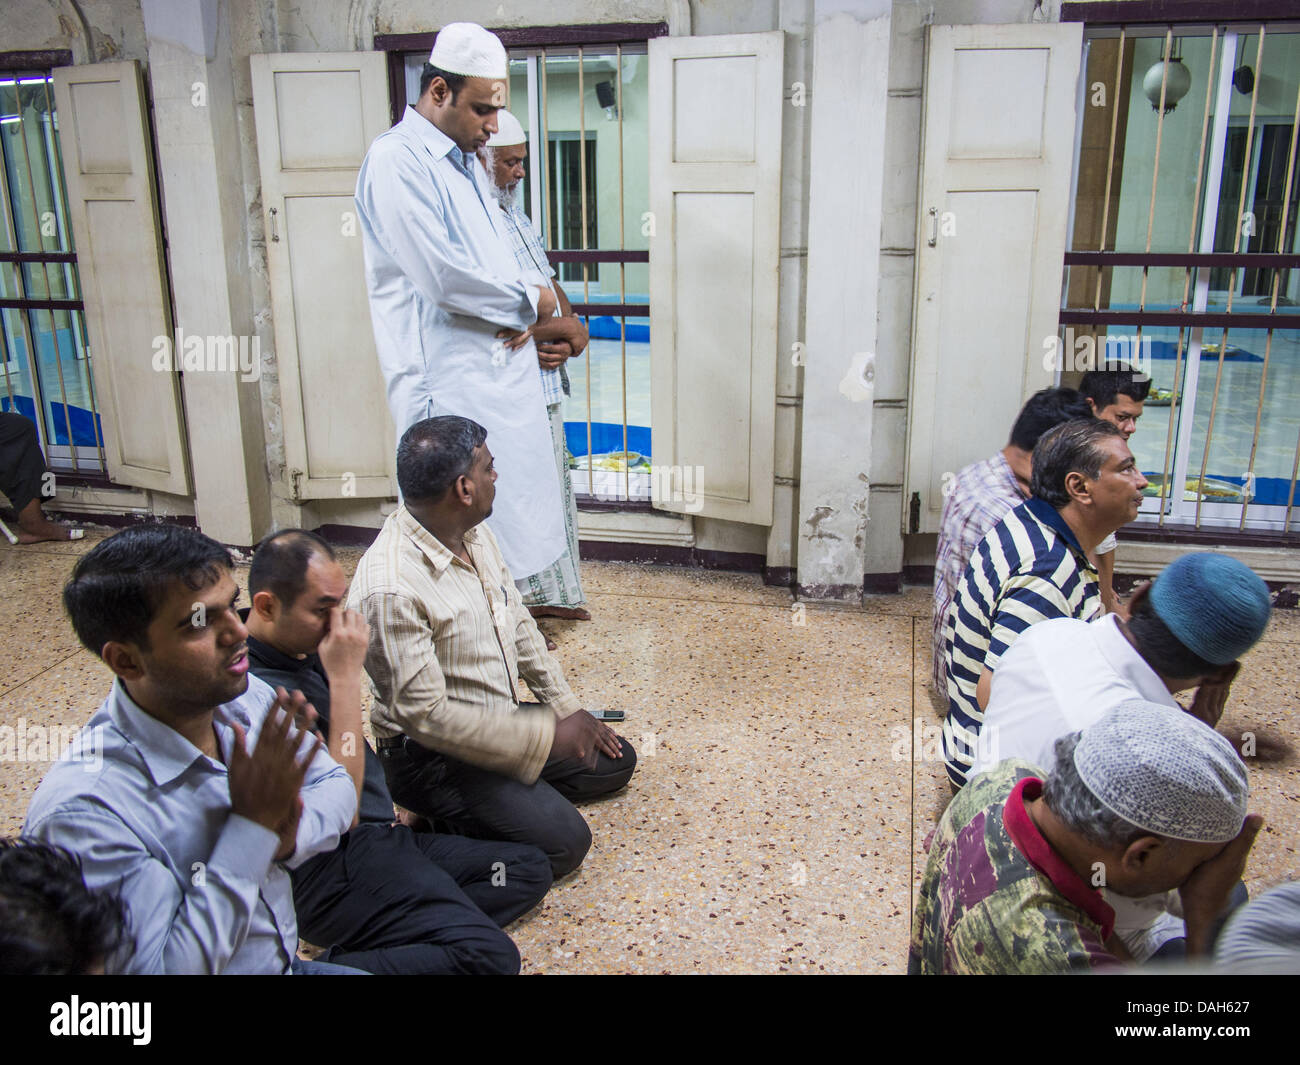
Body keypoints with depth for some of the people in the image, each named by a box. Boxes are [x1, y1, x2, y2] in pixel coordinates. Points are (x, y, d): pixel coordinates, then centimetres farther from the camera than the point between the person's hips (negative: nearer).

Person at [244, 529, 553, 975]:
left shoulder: (304, 653, 9)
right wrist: (345, 676, -24)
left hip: (381, 836, 11)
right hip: (332, 869, -11)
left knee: (530, 869, 4)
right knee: (489, 955, -27)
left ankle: (376, 943, -9)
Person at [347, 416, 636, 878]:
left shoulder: (476, 536, -2)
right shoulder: (390, 589, -30)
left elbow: (519, 625, 10)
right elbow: (426, 714, -29)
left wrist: (568, 708, 5)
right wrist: (547, 736, -25)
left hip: (499, 719, 9)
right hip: (430, 754, -8)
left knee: (615, 762, 11)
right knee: (562, 841, -18)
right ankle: (450, 818, 0)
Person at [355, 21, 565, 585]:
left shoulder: (466, 162, 17)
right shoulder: (397, 160, -13)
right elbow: (442, 277, -22)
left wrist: (522, 314, 0)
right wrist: (530, 301, -8)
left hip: (499, 367, 9)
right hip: (448, 381, -9)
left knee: (510, 508, 16)